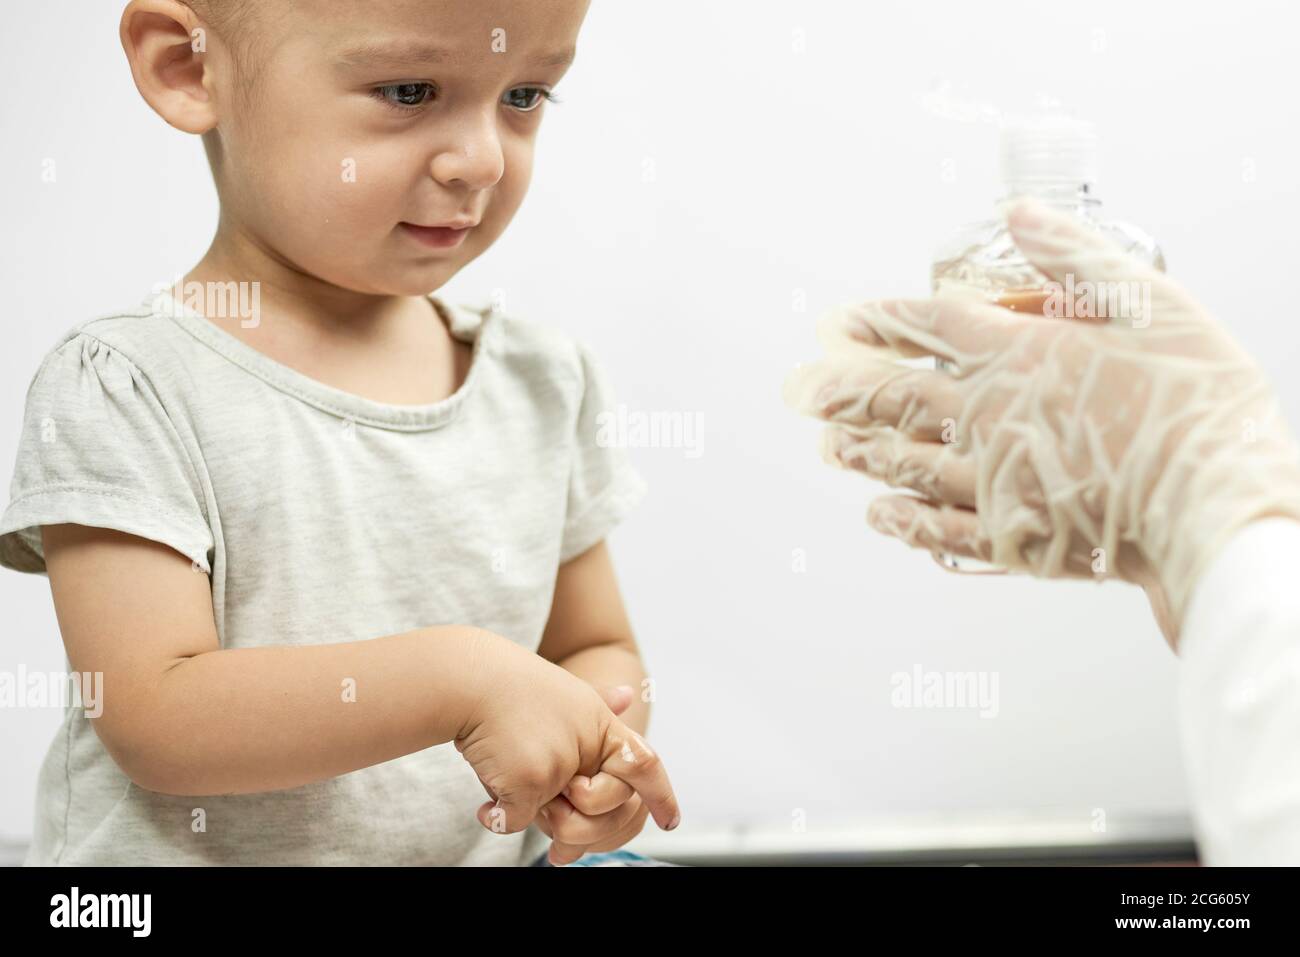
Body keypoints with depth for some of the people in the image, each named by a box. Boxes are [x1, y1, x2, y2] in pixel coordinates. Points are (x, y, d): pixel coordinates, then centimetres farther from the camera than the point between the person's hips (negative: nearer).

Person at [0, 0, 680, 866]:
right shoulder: (127, 392, -11)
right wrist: (459, 678, -26)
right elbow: (154, 723, -18)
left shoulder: (545, 386, 5)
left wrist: (601, 759, -8)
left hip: (496, 848, 4)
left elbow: (598, 650, 14)